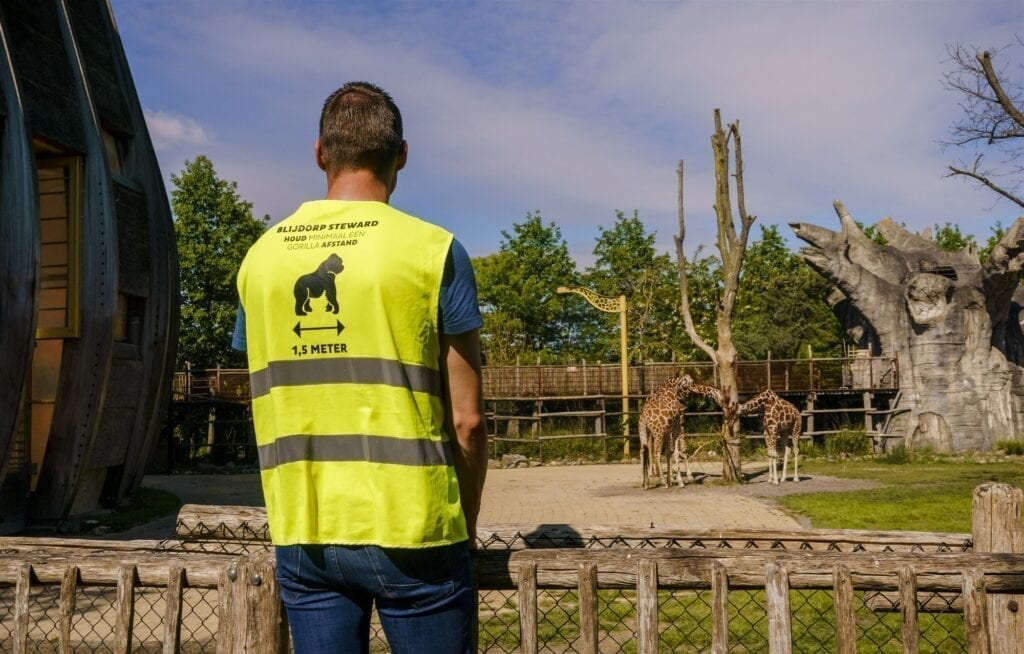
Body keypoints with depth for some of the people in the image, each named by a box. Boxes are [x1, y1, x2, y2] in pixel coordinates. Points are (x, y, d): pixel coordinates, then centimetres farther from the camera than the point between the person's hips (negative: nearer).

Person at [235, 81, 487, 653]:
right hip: (410, 531, -3)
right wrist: (467, 525, 7)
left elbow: (271, 409, 10)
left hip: (301, 535, 4)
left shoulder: (261, 257, 5)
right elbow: (466, 418, -7)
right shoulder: (433, 250, -8)